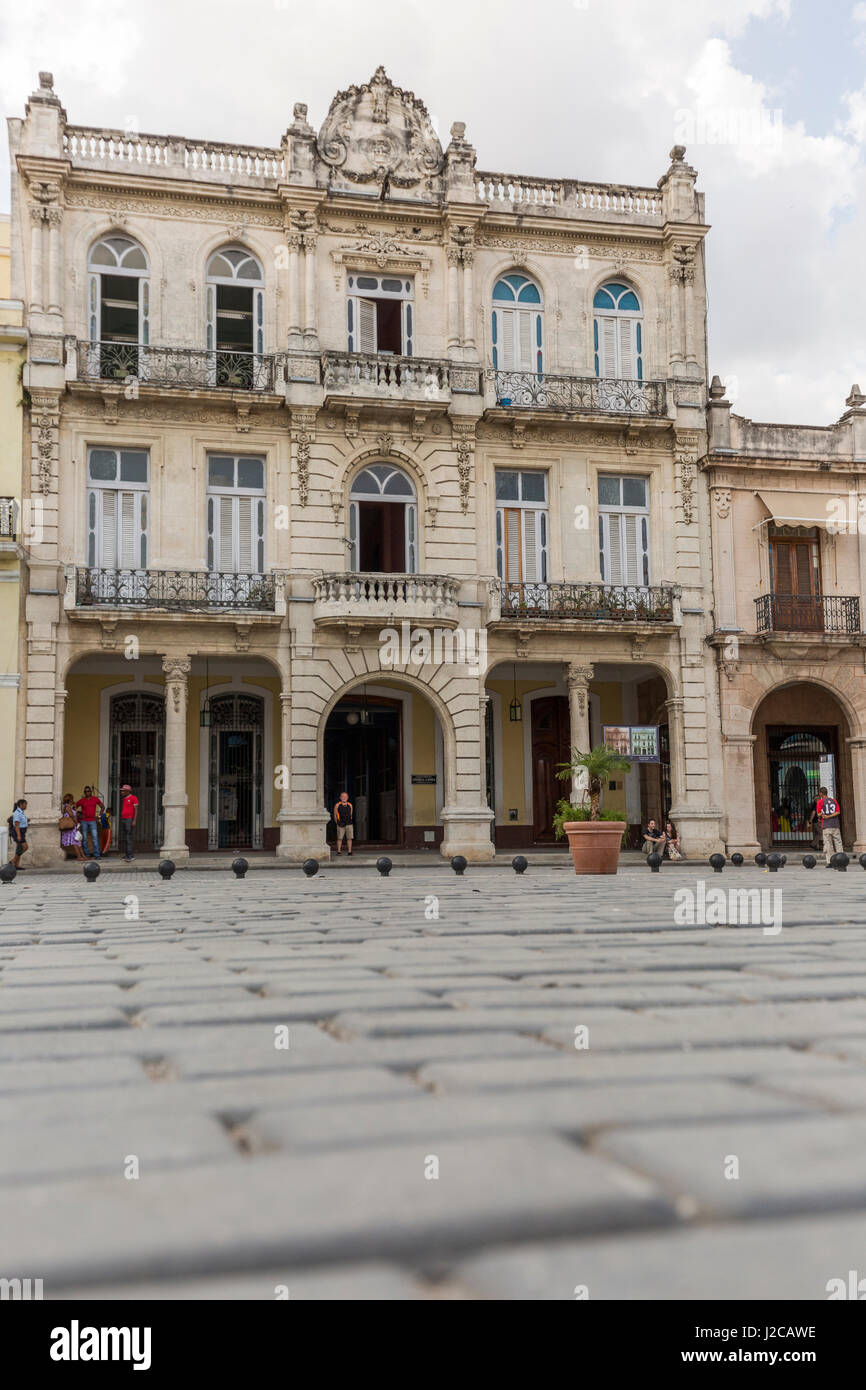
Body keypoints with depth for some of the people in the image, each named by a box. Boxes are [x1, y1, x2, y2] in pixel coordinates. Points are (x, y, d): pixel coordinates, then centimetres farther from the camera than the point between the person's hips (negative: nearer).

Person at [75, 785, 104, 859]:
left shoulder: (95, 799, 3)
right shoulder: (81, 800, 2)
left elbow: (102, 807, 13)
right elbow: (74, 807, 12)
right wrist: (78, 815, 0)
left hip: (92, 821, -1)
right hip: (84, 821, 1)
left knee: (95, 838, -11)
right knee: (84, 839, 2)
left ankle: (96, 855, -13)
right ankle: (86, 855, 9)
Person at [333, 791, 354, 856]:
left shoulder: (350, 805, 8)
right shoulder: (337, 805, 2)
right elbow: (335, 815, 9)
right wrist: (338, 823, 10)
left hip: (349, 824, 2)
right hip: (340, 825, -2)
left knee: (349, 838, -1)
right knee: (339, 838, 0)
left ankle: (349, 852, 2)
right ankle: (338, 851, 7)